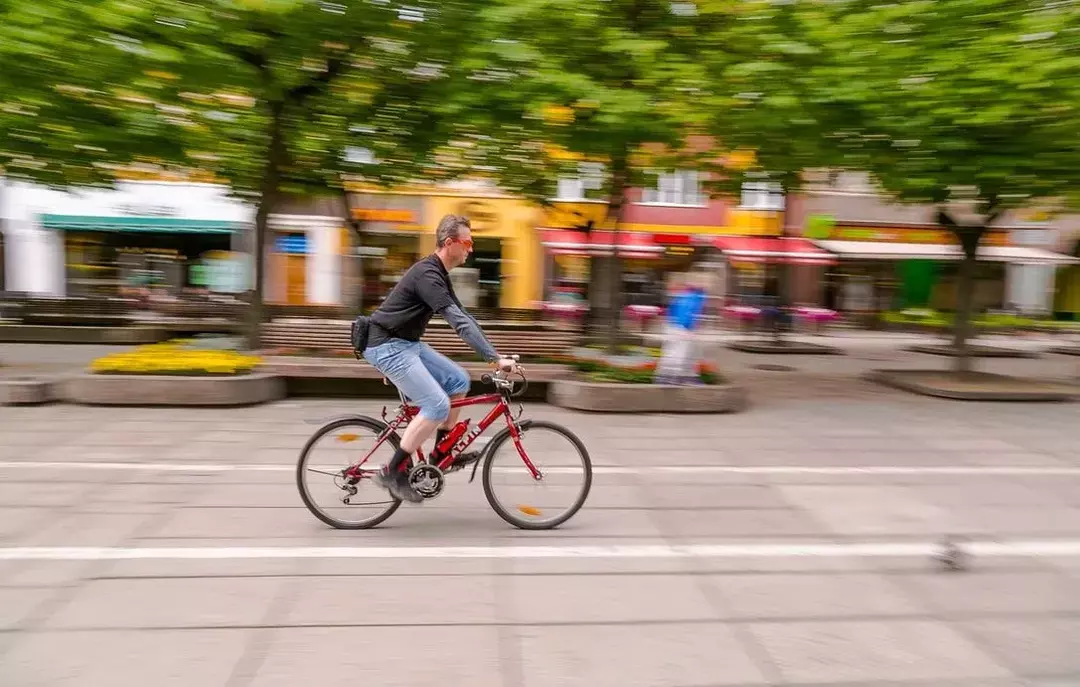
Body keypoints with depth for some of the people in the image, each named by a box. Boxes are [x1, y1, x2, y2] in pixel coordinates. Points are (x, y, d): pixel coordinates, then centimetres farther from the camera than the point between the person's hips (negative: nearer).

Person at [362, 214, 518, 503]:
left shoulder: (439, 275, 11)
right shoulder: (427, 274, -21)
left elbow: (462, 316, 16)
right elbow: (460, 322, -28)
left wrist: (494, 353, 12)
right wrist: (496, 358, -27)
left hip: (406, 343, 10)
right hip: (387, 346, -10)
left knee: (458, 380, 7)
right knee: (437, 406, -16)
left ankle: (441, 453, 17)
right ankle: (392, 473, -5)